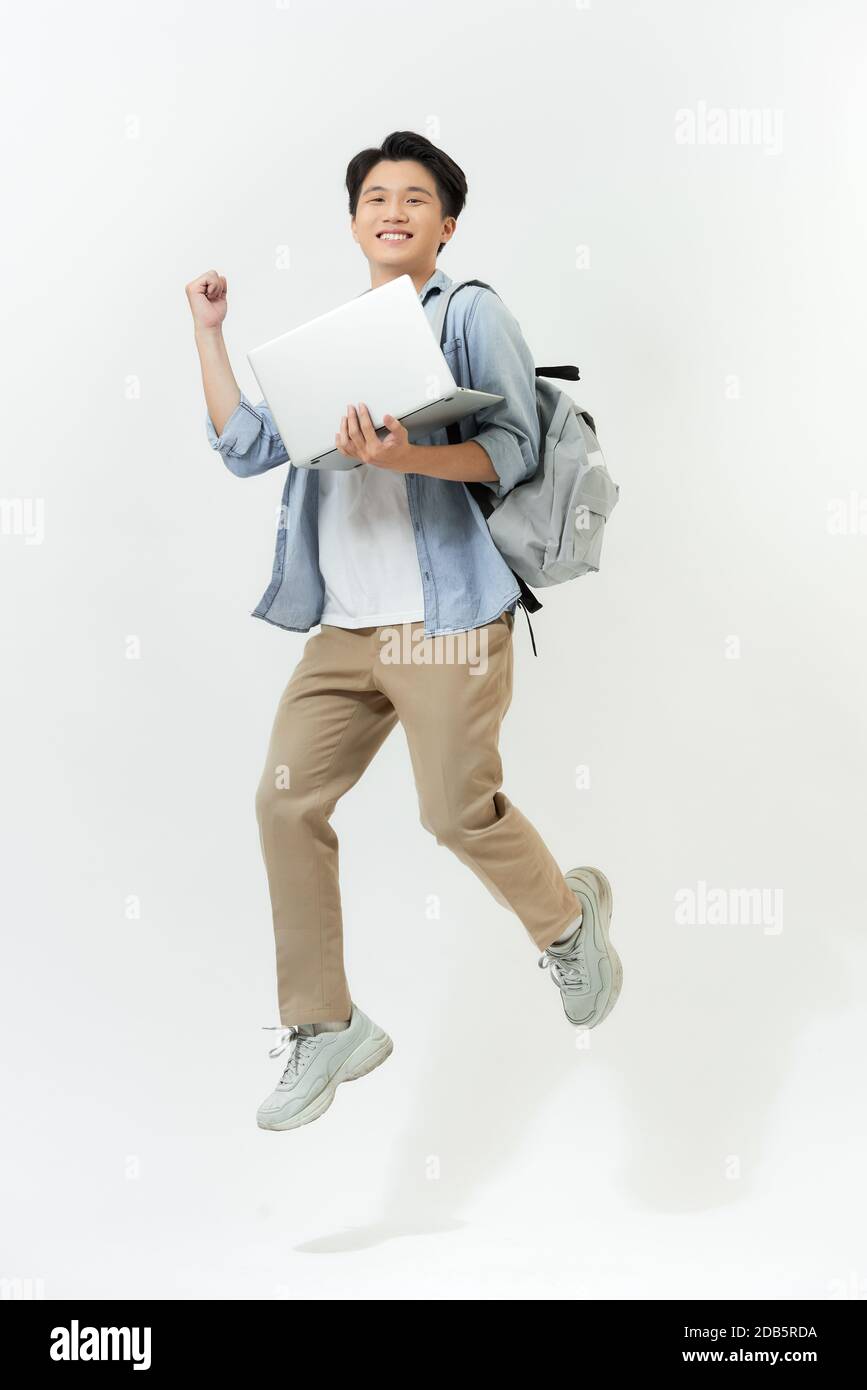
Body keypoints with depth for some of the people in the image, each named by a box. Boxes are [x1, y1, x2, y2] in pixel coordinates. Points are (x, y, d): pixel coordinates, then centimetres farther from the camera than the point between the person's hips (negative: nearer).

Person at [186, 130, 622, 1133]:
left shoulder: (471, 313, 1)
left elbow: (513, 447, -10)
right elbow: (246, 446, 15)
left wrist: (403, 456, -26)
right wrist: (208, 331, 13)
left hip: (444, 618, -6)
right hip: (344, 625, 6)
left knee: (459, 812, -8)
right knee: (287, 799, 0)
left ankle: (569, 918, 24)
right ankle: (324, 1030, 12)